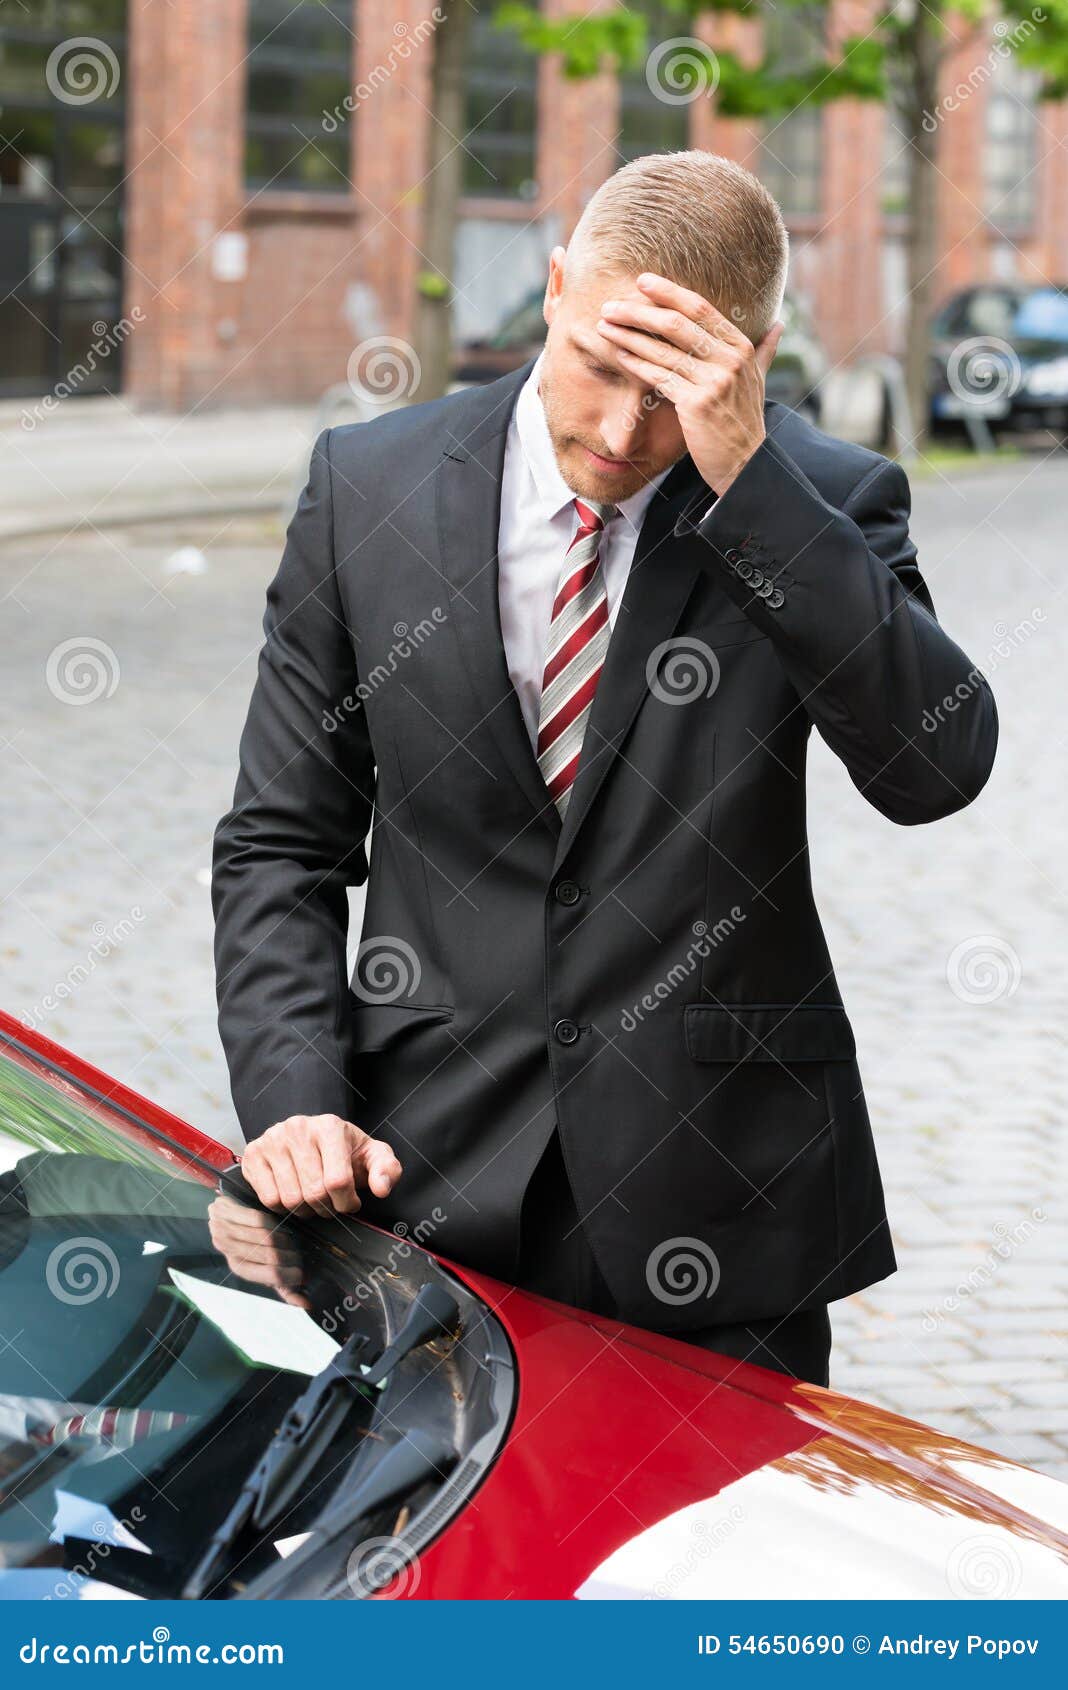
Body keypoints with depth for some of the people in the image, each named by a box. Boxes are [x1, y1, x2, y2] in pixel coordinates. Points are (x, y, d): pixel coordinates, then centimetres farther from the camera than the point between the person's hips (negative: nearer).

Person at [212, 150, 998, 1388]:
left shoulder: (818, 507, -3)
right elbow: (282, 844, 6)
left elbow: (938, 766, -20)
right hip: (426, 1182, 1)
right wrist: (295, 1099, -8)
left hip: (719, 1197, -1)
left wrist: (745, 473, -23)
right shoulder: (368, 487, 2)